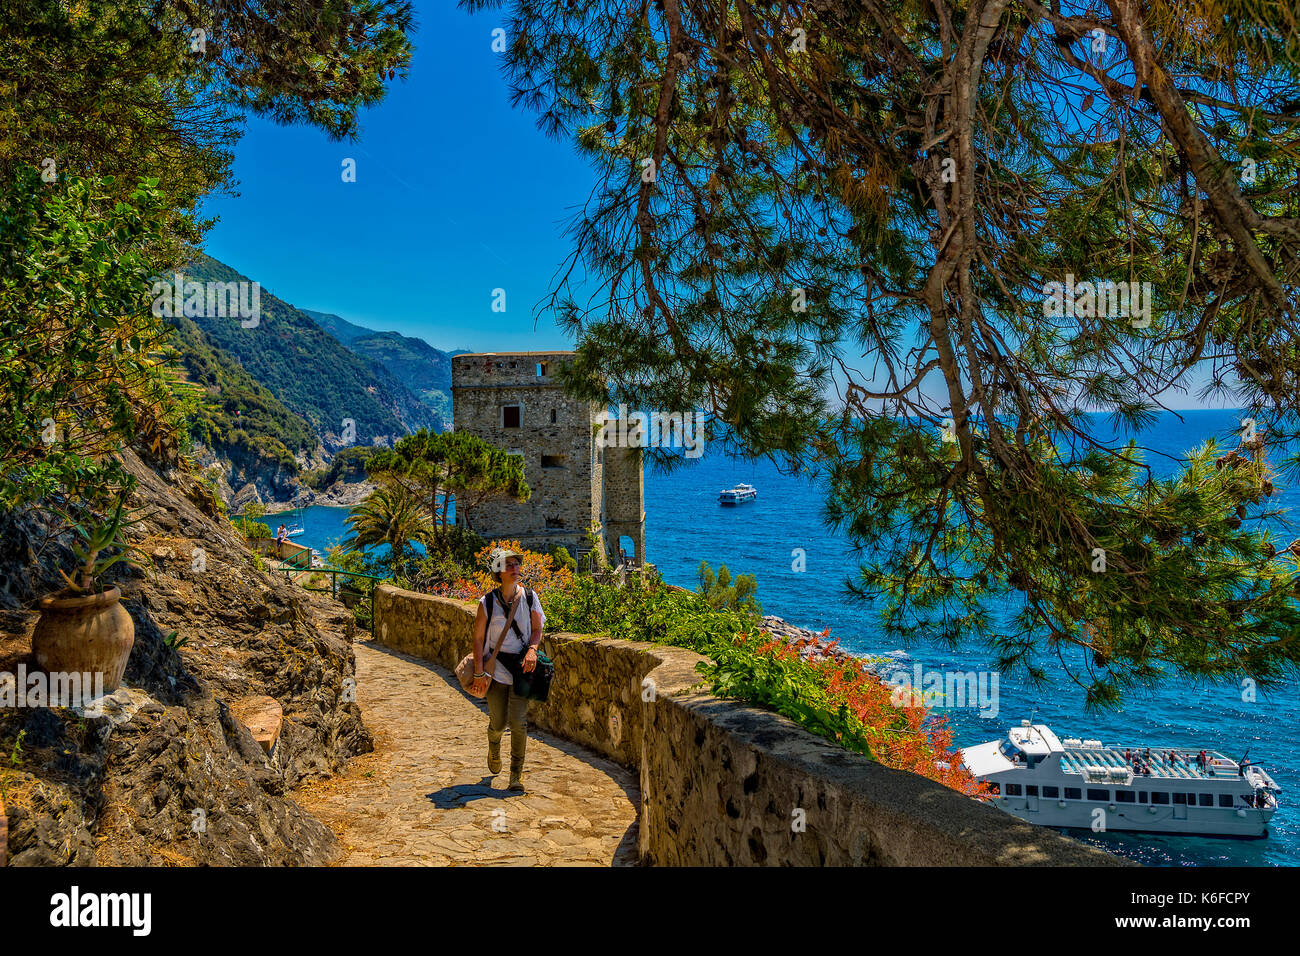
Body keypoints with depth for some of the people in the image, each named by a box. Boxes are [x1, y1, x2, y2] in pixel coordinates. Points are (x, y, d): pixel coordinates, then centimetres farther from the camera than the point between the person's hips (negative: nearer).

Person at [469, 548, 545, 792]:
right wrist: (479, 673, -6)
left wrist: (532, 649, -14)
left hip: (522, 667, 1)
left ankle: (517, 775, 8)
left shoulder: (529, 597, -1)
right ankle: (494, 752, 43)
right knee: (498, 722, 7)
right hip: (496, 668, 0)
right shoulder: (488, 602, -6)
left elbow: (537, 629, 6)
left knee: (518, 721, -7)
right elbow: (478, 638, -2)